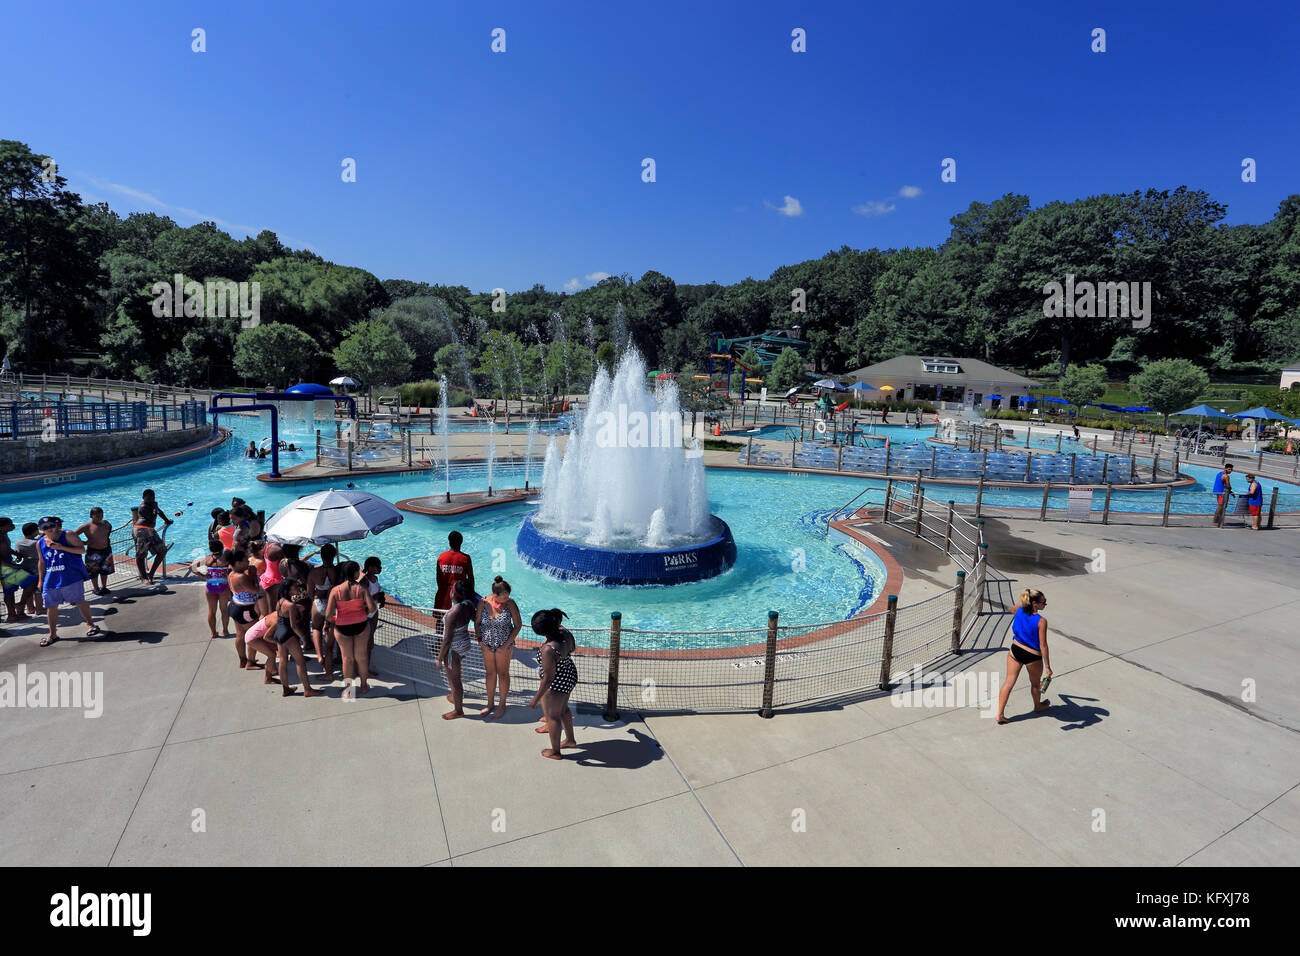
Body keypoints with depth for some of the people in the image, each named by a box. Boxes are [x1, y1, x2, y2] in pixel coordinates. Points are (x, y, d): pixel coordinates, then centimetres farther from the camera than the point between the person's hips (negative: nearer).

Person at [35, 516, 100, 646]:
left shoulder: (67, 535, -5)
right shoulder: (40, 543, 8)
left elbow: (82, 550, -12)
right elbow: (41, 562, 17)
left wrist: (62, 547, -22)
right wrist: (40, 580, 16)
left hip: (72, 577, -4)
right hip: (51, 580, 4)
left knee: (80, 601, 1)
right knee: (51, 606, 6)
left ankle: (90, 624, 18)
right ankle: (52, 634, 18)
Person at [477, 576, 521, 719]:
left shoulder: (510, 604, -18)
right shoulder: (483, 603, -14)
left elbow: (518, 625, -11)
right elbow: (477, 623, 1)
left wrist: (506, 645, -12)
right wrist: (480, 640, -7)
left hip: (504, 645, -2)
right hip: (487, 645, 2)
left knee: (503, 674, 10)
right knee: (490, 673, 16)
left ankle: (502, 706, 26)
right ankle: (489, 704, 33)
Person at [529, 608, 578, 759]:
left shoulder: (548, 650, -36)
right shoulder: (564, 632, -13)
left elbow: (548, 679, -29)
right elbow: (572, 648, 10)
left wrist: (536, 698, -16)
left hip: (555, 684, -8)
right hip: (570, 676, 8)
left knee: (552, 716, 14)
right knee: (563, 709, 29)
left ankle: (555, 752, 33)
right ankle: (570, 740, 48)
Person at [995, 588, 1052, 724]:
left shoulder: (1019, 610, -10)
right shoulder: (1041, 621, -24)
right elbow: (1043, 646, -21)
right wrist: (1048, 667, -15)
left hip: (1015, 650, 4)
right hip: (1032, 657, -4)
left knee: (1009, 682, 8)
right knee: (1035, 684, 25)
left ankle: (999, 714, 8)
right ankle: (1038, 705, 52)